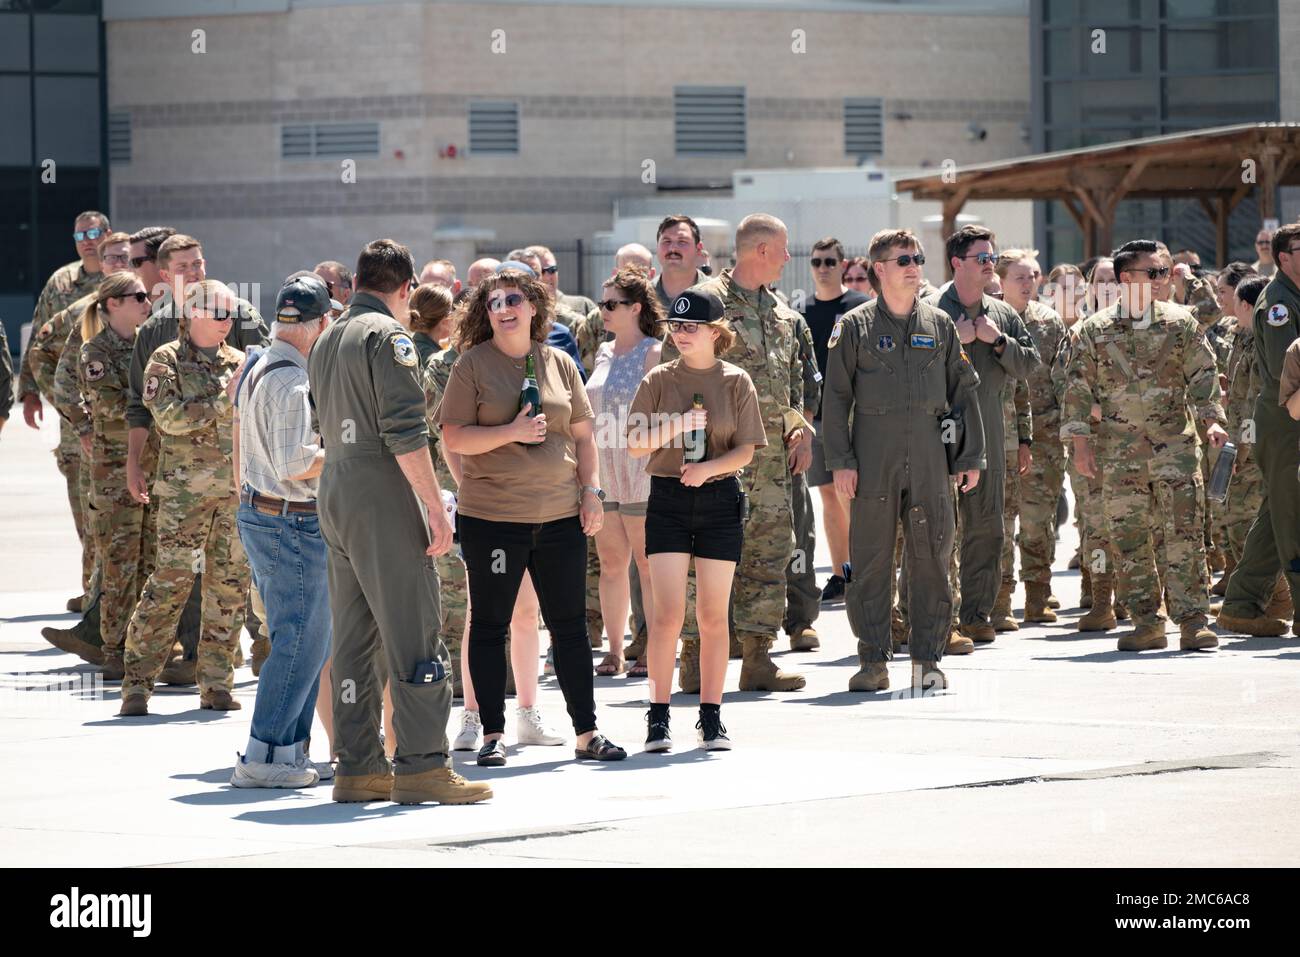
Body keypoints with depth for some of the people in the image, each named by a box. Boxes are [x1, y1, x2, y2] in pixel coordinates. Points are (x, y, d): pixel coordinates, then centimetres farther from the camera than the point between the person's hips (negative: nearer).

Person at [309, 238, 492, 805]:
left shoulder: (327, 341, 17)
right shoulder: (387, 334, -9)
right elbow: (404, 430, -18)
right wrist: (436, 507, -17)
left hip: (334, 497, 9)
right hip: (383, 502, -9)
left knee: (353, 640, 9)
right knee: (413, 638, -7)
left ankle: (358, 768, 9)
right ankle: (421, 766, -10)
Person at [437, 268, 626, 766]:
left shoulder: (559, 364, 9)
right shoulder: (473, 364, -2)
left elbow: (582, 434, 14)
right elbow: (453, 437, -7)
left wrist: (591, 490, 5)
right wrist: (512, 432, -18)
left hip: (560, 515, 3)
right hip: (491, 516, -3)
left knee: (570, 625, 8)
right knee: (489, 625, 2)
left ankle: (587, 731, 16)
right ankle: (492, 734, 9)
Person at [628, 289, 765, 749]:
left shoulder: (736, 382, 4)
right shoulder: (659, 380, 5)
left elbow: (745, 450, 0)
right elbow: (636, 445, 0)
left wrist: (708, 468, -18)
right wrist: (676, 426, -16)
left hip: (720, 501, 0)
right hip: (668, 500, 0)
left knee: (713, 615, 3)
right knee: (668, 613, -7)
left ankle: (711, 716, 10)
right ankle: (659, 716, -1)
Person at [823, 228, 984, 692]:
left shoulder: (940, 325, 11)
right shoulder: (855, 326, 3)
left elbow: (964, 390, 14)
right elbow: (836, 396, 2)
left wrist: (971, 457, 8)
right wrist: (840, 460, -6)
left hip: (930, 457, 2)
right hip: (874, 457, -2)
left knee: (932, 557, 2)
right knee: (871, 558, 0)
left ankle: (927, 658, 9)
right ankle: (873, 660, 5)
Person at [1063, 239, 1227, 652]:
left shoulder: (1180, 323, 6)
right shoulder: (1095, 331, 5)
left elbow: (1202, 375, 5)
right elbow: (1078, 387, 6)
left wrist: (1212, 419, -8)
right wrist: (1081, 441, 0)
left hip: (1174, 443, -1)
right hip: (1119, 451, 1)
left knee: (1184, 532, -8)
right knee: (1129, 537, 2)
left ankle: (1192, 620, -7)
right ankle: (1147, 622, 10)